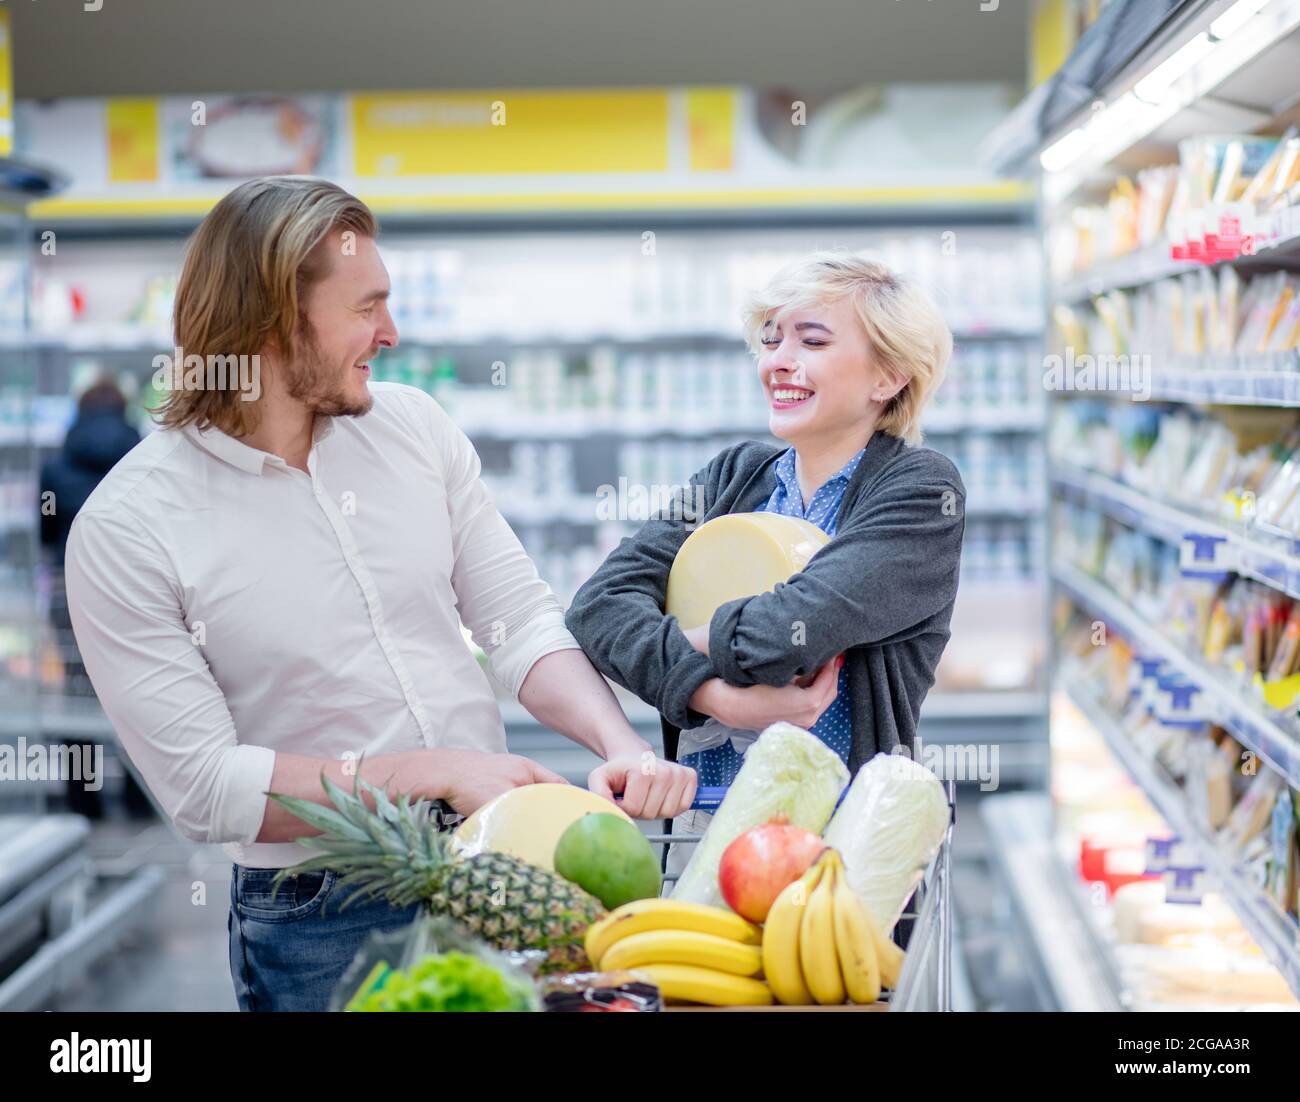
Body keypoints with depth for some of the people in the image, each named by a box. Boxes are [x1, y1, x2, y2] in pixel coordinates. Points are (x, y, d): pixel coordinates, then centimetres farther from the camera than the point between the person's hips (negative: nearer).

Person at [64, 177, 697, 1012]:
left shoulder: (412, 425, 1)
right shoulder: (126, 532, -15)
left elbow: (524, 625, 2)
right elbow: (205, 786, -17)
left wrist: (623, 744, -17)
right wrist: (439, 773, -20)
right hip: (320, 925, -4)